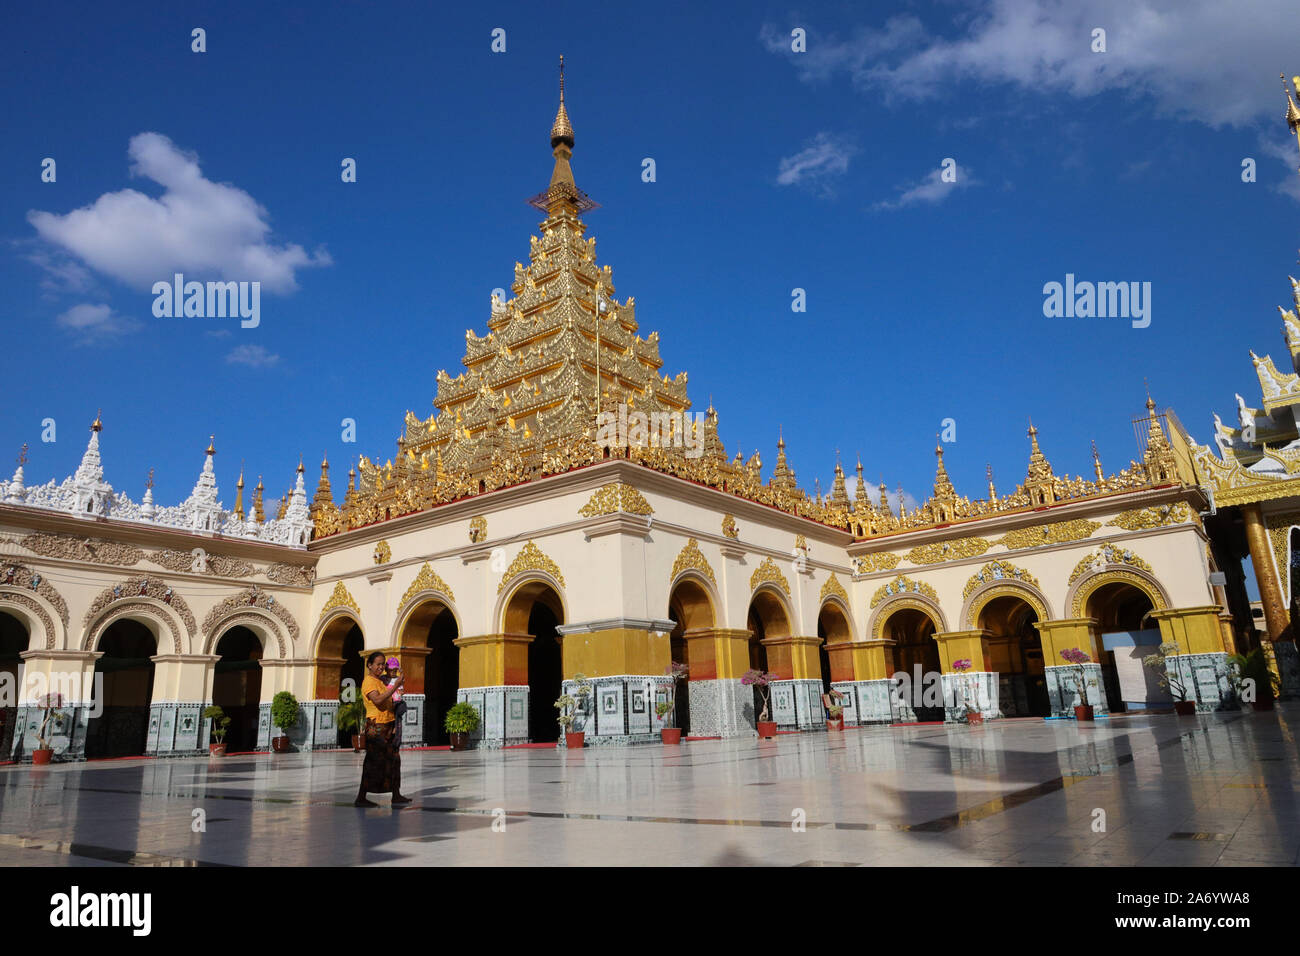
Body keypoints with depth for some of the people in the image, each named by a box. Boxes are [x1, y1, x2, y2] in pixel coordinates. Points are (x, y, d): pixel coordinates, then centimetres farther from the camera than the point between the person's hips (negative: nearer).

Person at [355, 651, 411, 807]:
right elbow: (377, 700, -26)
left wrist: (394, 723, 16)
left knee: (394, 759, 8)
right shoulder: (368, 681, -9)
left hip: (387, 726, 9)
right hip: (376, 727, -9)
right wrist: (395, 686, -28)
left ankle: (396, 795, 13)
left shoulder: (381, 681, 18)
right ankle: (361, 798, 0)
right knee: (373, 762, -7)